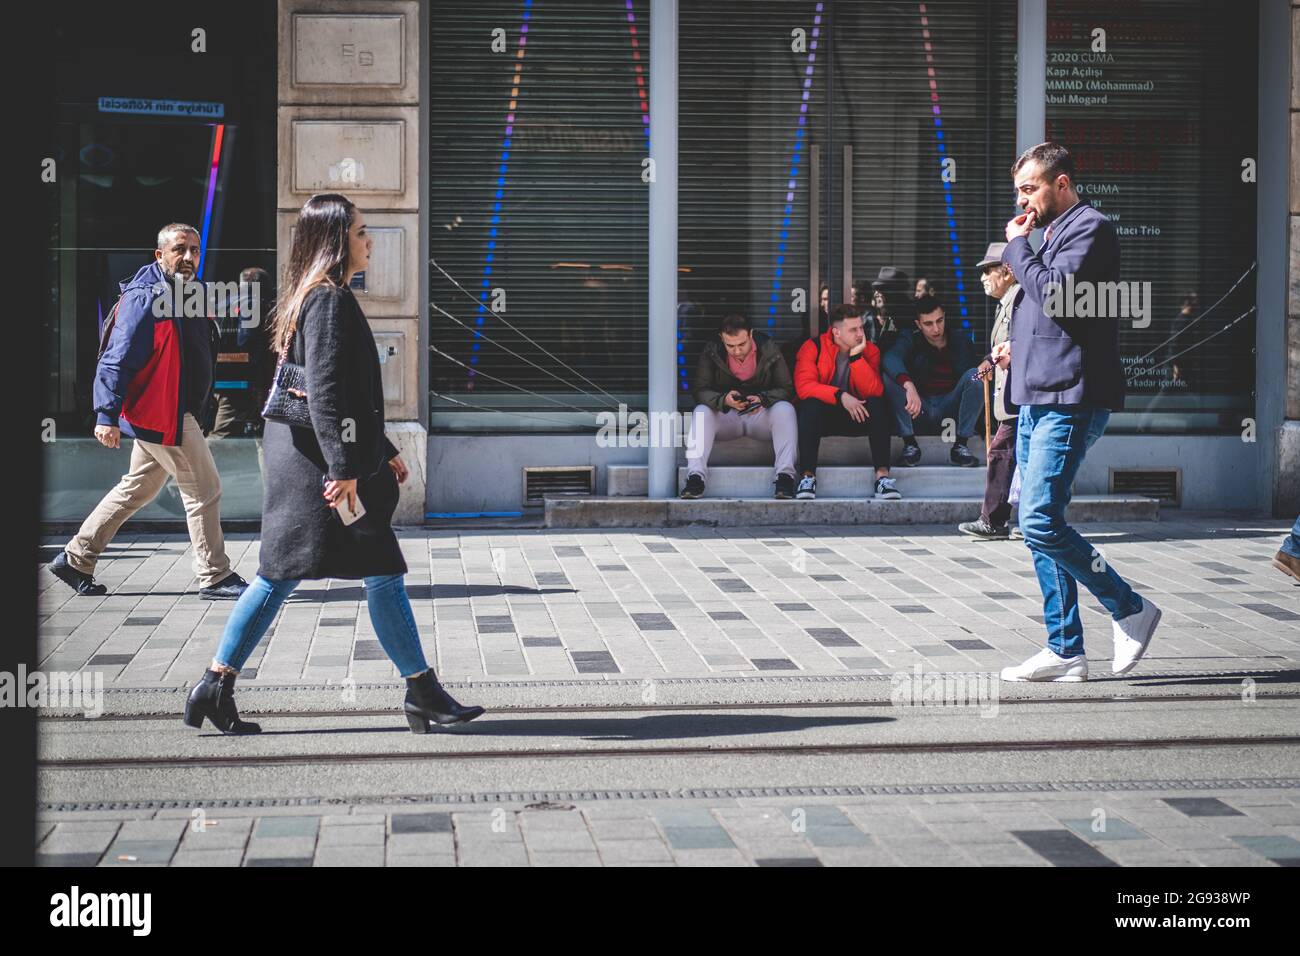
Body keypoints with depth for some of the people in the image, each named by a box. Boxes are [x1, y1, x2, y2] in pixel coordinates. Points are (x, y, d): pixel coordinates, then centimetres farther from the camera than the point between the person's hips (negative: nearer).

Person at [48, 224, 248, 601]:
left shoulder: (187, 295, 16)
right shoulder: (144, 298, -14)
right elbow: (116, 359, -18)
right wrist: (107, 415, -23)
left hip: (177, 412, 10)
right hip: (161, 414, -10)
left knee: (137, 488, 16)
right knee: (204, 489, -5)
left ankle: (76, 559, 23)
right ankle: (215, 577, 4)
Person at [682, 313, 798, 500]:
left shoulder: (769, 350, -9)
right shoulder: (711, 352, -8)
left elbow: (786, 389, -9)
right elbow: (701, 390, -12)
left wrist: (763, 399, -29)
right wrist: (724, 400, -33)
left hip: (762, 415, -1)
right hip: (726, 416, 1)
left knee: (785, 409, -30)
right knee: (701, 412, -28)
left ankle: (785, 475, -37)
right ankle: (695, 476, -36)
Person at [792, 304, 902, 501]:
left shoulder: (870, 351, -2)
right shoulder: (813, 348, -8)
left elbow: (873, 392, -16)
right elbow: (804, 385, -23)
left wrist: (856, 356, -23)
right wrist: (841, 396, -32)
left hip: (858, 416, 2)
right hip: (823, 416, -2)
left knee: (878, 404, -26)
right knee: (810, 405, -33)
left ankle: (883, 475, -34)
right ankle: (808, 475, -34)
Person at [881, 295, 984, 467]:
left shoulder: (960, 340, 0)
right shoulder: (910, 340, -7)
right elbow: (891, 358, -31)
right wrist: (909, 386, -49)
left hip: (950, 406, 1)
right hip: (918, 409, -1)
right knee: (889, 377, -25)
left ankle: (960, 446, -20)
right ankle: (910, 444, -19)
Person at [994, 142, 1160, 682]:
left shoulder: (1090, 228, -7)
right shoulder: (1053, 234, 22)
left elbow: (1056, 296, -21)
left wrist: (1018, 246, -8)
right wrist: (1020, 346, 13)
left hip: (1069, 403, -10)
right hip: (1038, 400, 10)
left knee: (1040, 523, -17)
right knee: (1039, 527, 7)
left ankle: (1130, 610, -2)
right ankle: (1065, 650, 10)